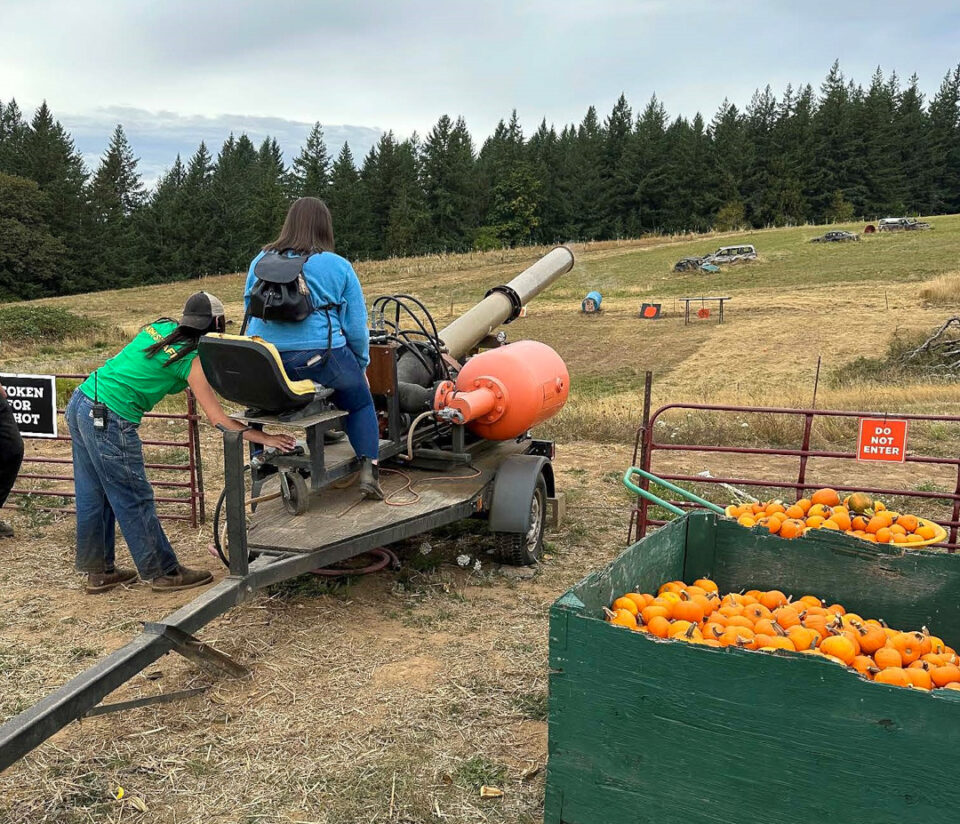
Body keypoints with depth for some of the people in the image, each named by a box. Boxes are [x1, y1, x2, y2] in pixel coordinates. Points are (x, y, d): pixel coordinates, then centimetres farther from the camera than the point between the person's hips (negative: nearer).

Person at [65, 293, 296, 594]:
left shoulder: (161, 326, 8)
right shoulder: (192, 359, -11)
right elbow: (218, 419, -13)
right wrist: (265, 438, -11)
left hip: (80, 402, 8)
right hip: (108, 422, -8)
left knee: (93, 498, 16)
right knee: (135, 501, 3)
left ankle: (98, 571, 29)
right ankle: (164, 573, 16)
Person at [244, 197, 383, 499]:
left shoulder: (260, 262, 12)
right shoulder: (338, 266, 2)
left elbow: (250, 314, 21)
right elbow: (356, 327, 3)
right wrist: (361, 366, 17)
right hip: (321, 357, -3)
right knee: (360, 403, 21)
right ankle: (368, 470, 8)